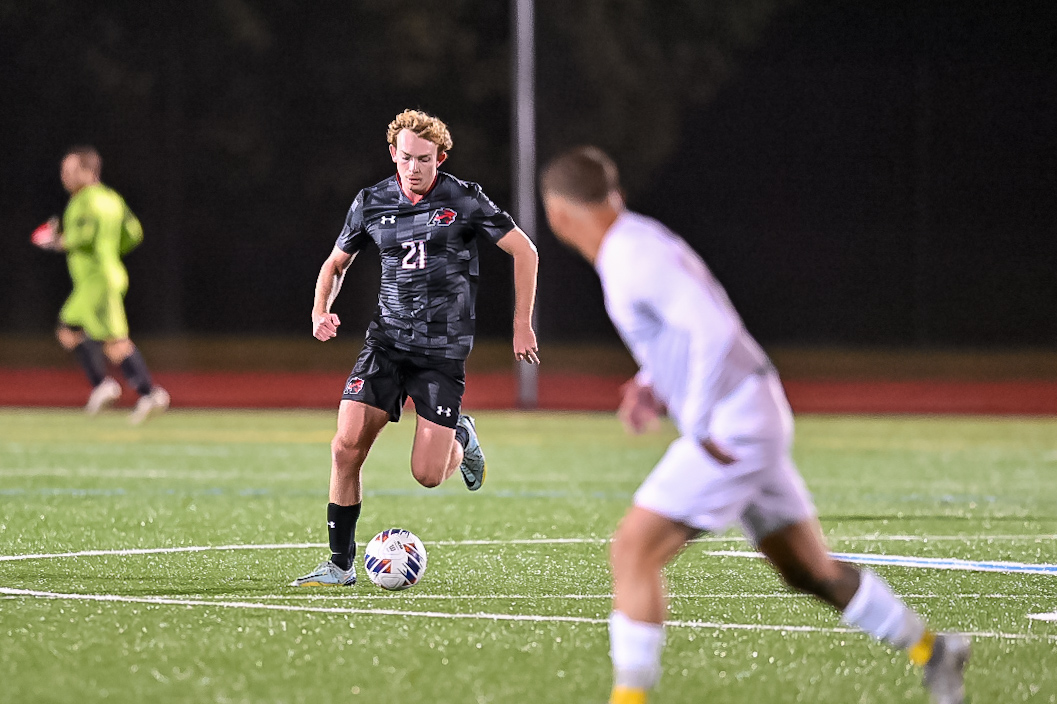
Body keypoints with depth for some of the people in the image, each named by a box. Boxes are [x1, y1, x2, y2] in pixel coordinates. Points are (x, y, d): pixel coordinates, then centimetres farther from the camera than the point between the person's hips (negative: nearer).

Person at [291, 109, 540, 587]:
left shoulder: (464, 200, -6)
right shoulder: (371, 203, 2)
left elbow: (524, 251, 0)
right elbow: (336, 263, 16)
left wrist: (522, 326, -1)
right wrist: (321, 311, -3)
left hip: (444, 349, -2)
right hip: (387, 341, 2)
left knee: (427, 475, -8)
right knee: (346, 447, -14)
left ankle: (461, 438, 29)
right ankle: (341, 564, -1)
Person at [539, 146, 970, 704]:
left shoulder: (637, 256, -18)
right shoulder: (631, 244, 13)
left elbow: (716, 330, -27)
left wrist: (700, 423, -20)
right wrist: (654, 384, 14)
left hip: (730, 432, -10)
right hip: (751, 423, 10)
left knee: (632, 552, -13)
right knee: (808, 571, 18)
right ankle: (930, 652, 27)